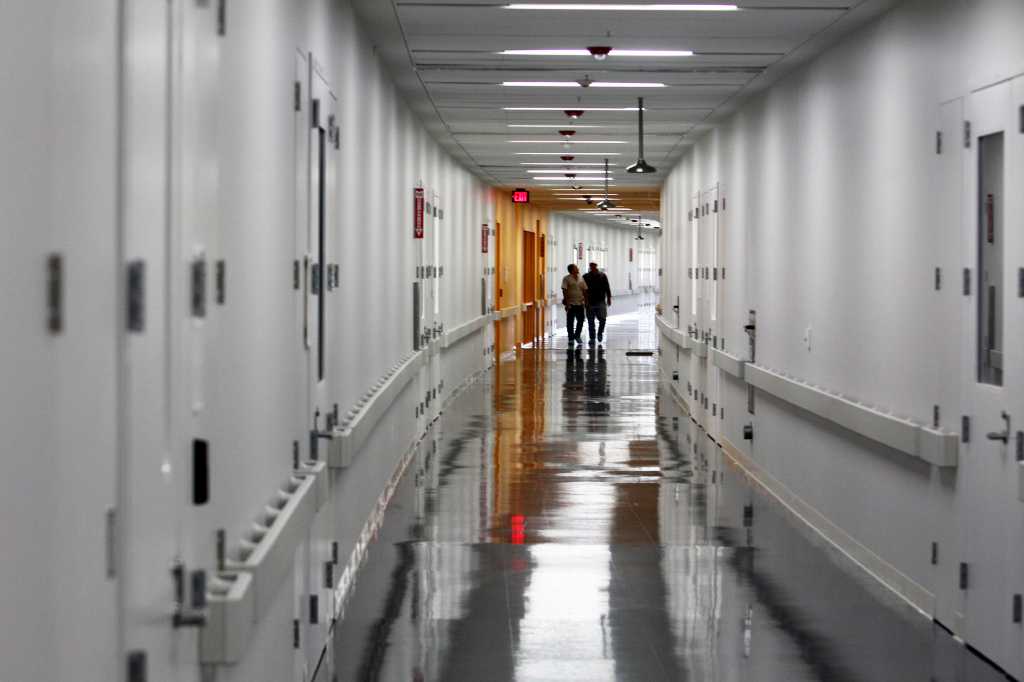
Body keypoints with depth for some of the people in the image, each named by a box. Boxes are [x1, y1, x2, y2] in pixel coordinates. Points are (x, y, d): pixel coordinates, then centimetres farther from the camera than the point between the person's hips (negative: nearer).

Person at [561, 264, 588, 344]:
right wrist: (567, 303, -16)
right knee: (570, 322, 1)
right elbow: (564, 291, -10)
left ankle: (577, 336, 22)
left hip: (580, 303, 5)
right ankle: (571, 338, 8)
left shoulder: (581, 279, 11)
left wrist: (585, 301, 11)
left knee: (581, 321, 5)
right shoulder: (566, 279, -5)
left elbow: (584, 291, 15)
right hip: (571, 304, -5)